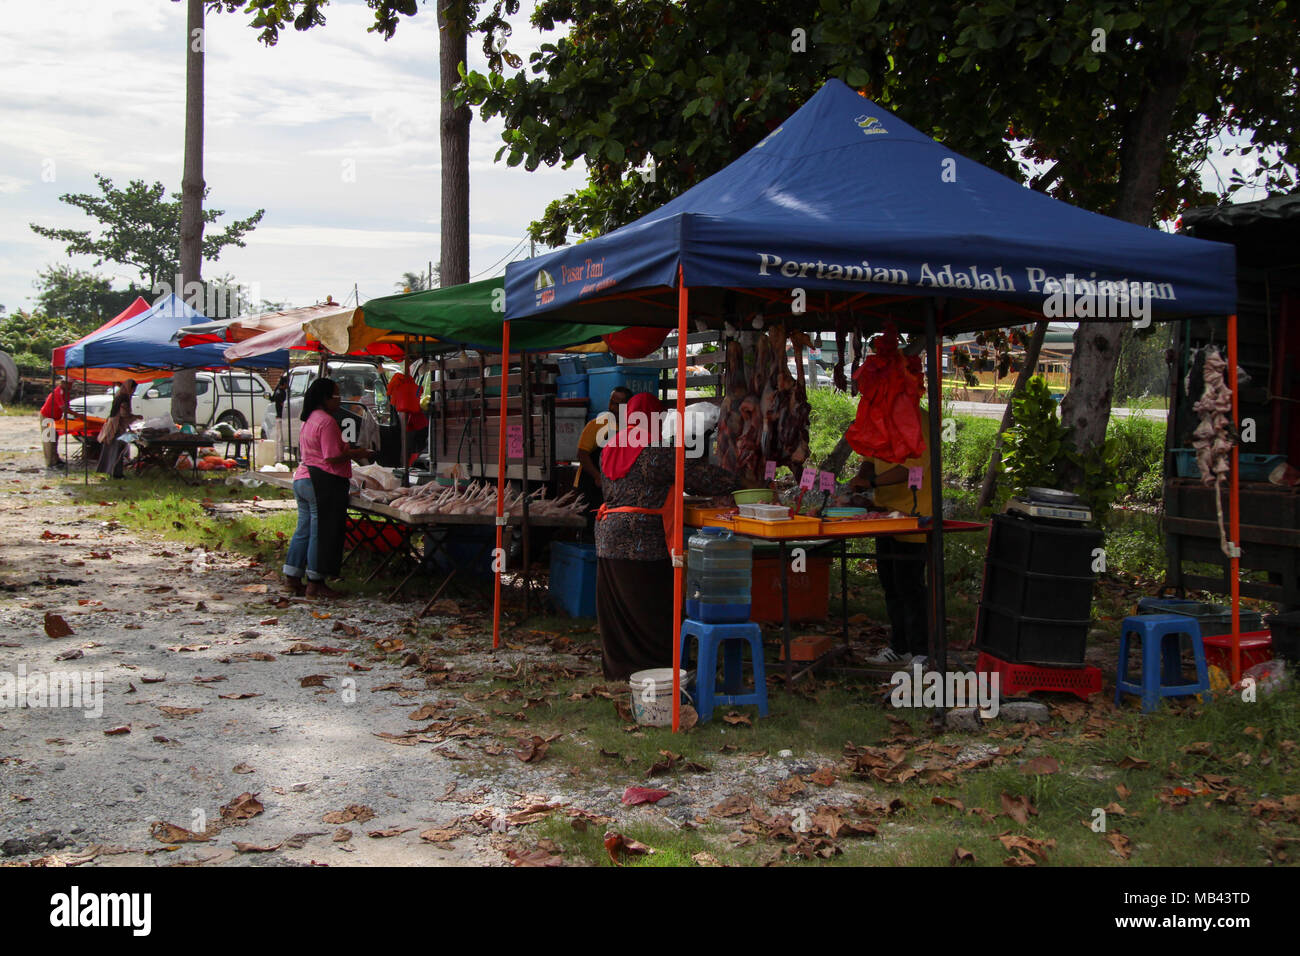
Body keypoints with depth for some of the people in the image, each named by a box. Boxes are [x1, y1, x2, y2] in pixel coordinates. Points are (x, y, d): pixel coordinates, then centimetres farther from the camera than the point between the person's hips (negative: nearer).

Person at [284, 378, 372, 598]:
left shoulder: (309, 420, 17)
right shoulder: (327, 421, -15)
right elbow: (332, 457, -20)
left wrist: (348, 452, 19)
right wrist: (356, 453, -7)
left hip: (302, 479, 10)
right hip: (323, 483, -10)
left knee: (304, 530, 15)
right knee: (323, 532, -2)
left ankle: (292, 578, 19)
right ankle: (315, 583, 3)